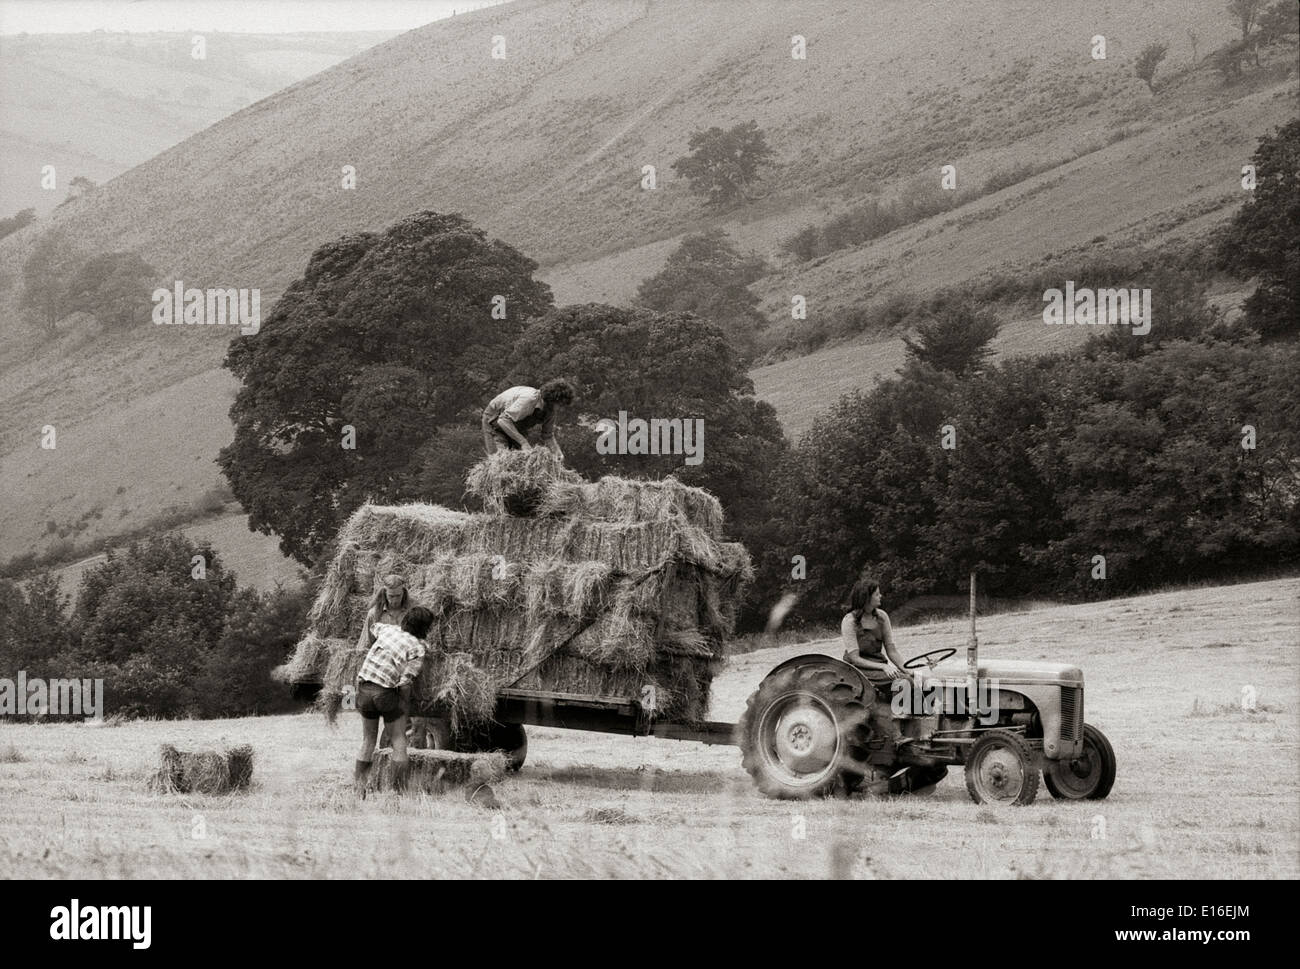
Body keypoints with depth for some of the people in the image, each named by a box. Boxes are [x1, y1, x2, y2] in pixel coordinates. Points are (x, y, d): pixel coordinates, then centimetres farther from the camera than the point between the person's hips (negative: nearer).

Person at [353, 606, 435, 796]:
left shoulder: (388, 629, 8)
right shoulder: (417, 649, -9)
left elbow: (375, 626, 34)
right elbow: (405, 682, -15)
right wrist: (406, 703, 3)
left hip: (364, 689, 5)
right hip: (386, 694, -5)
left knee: (368, 740, 18)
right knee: (399, 739, 12)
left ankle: (359, 787, 19)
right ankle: (399, 789, 10)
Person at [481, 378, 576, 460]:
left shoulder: (550, 410, -13)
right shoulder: (529, 399, -37)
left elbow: (548, 436, -3)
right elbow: (503, 420, -42)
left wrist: (558, 452, -23)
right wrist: (523, 442, -45)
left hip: (517, 428, 7)